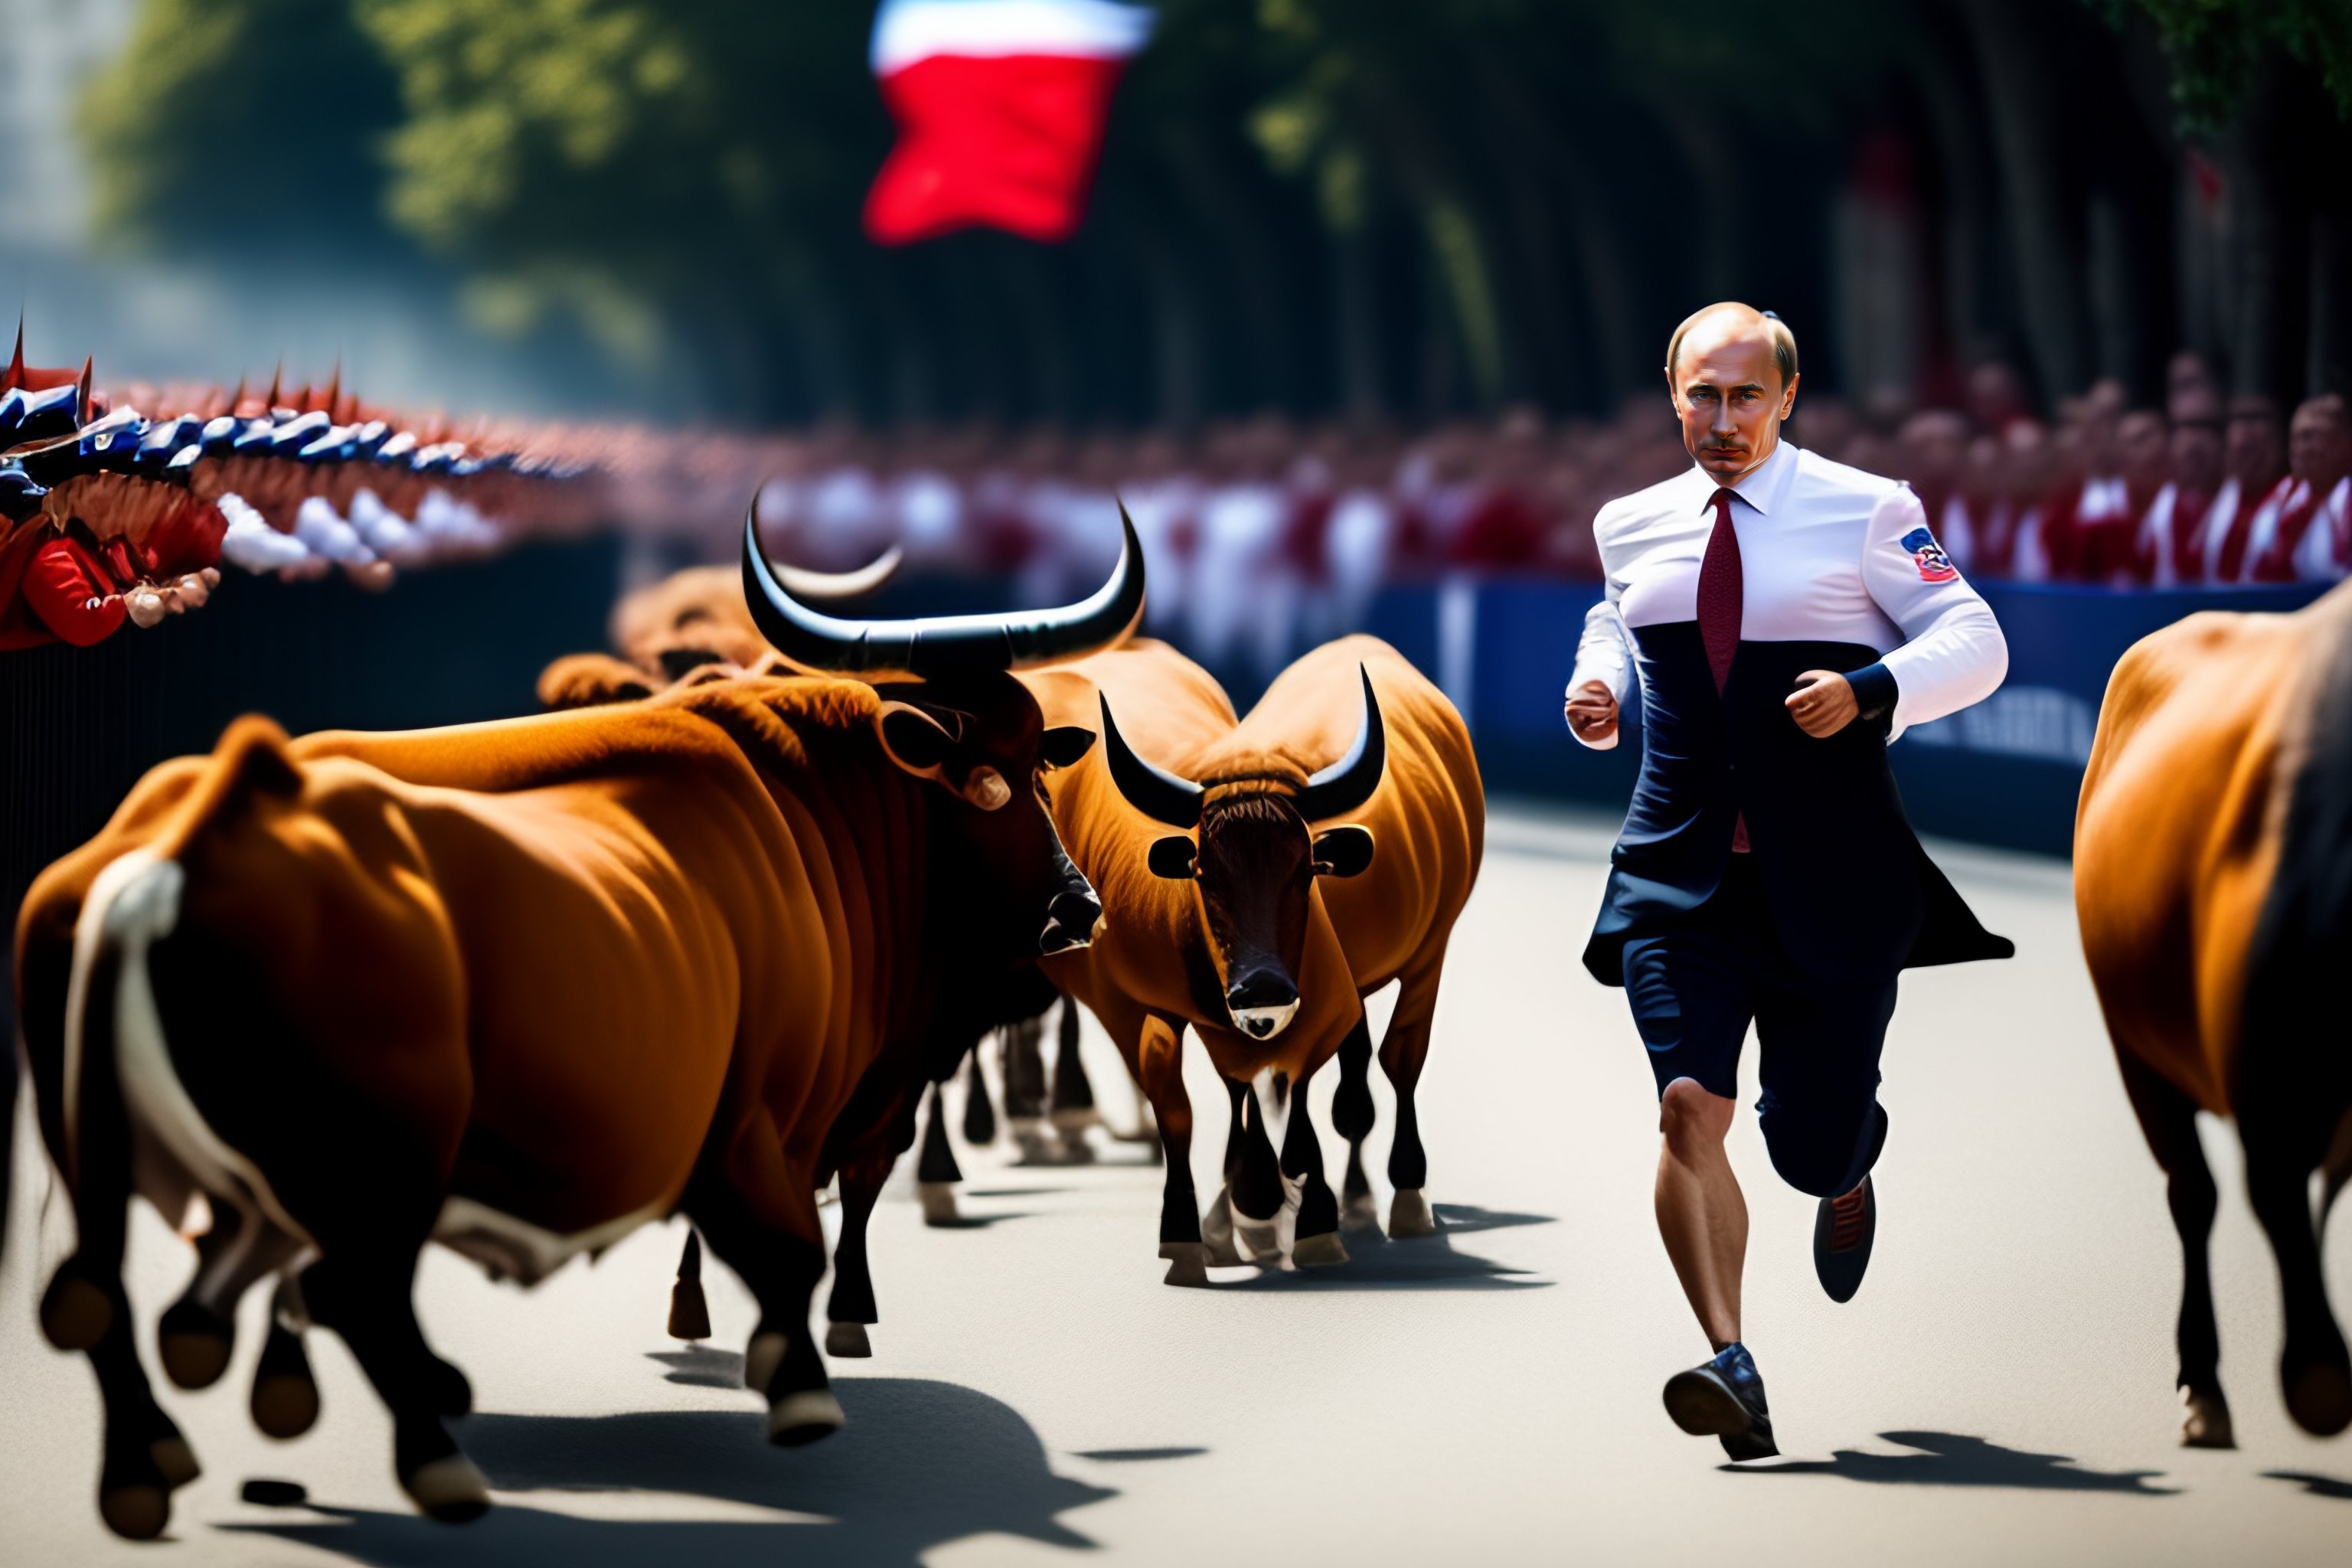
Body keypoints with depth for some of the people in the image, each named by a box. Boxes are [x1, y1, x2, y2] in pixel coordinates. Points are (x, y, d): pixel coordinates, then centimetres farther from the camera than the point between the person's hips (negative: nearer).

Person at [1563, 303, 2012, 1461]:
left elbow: (1976, 641, -1)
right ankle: (1730, 1365, -20)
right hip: (1678, 877, 2)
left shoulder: (1864, 511, -1)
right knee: (1690, 1107, -19)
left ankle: (1847, 1169, 44)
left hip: (1830, 884, -2)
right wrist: (1599, 685, 7)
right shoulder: (1632, 526, 11)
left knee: (1812, 1146, 4)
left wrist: (1870, 690, -19)